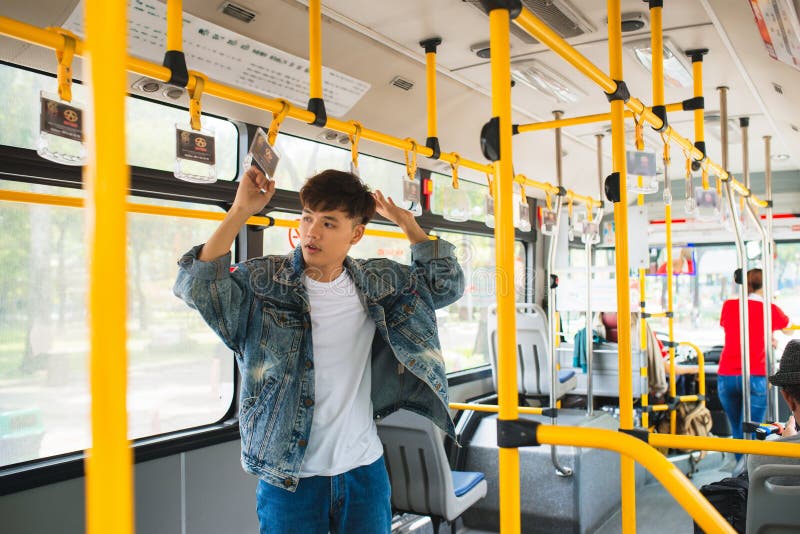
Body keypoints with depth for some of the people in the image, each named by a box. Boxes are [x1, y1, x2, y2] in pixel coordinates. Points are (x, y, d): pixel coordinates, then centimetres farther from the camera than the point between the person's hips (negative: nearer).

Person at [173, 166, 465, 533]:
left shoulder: (378, 282, 1)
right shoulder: (266, 282, -9)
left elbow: (446, 284, 12)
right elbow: (197, 286, -23)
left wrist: (406, 222, 4)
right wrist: (240, 211, -24)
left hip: (364, 467, 3)